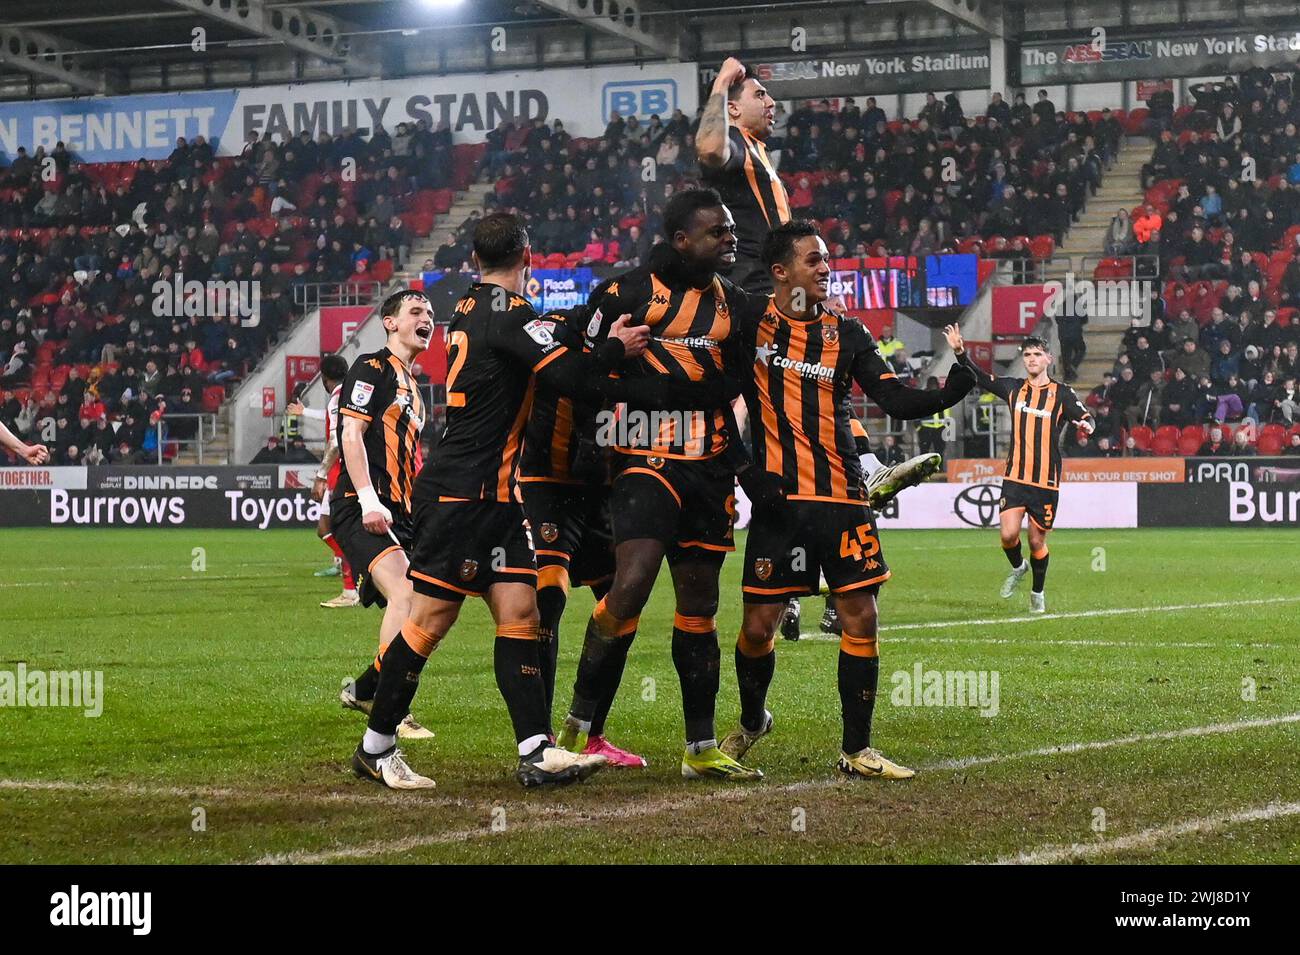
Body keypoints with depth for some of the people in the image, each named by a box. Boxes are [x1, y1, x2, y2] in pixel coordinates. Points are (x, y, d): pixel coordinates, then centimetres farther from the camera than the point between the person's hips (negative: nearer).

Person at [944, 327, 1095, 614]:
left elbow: (1086, 419, -7)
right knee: (1009, 534, -12)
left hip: (1046, 481, -2)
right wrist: (960, 352, 7)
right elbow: (980, 378, 18)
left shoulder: (1062, 393, -2)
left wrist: (1087, 426, -31)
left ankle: (1038, 593, 27)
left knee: (1037, 541, 5)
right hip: (1015, 476, 2)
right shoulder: (1013, 388, 7)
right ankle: (1018, 567, 21)